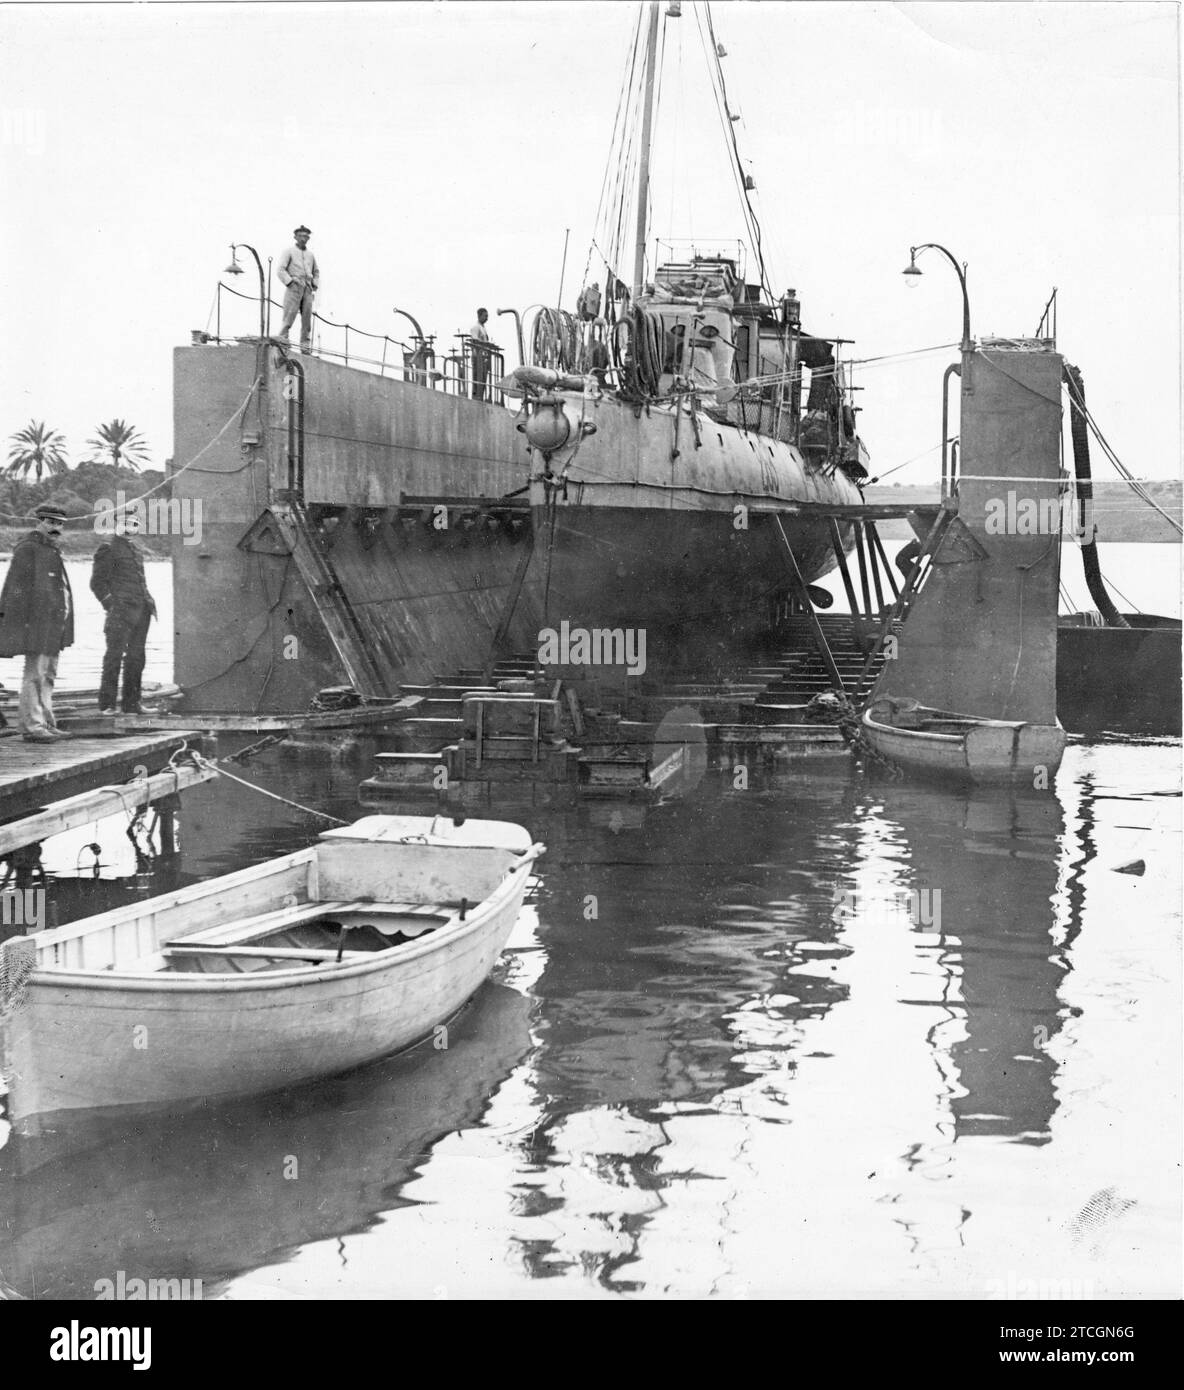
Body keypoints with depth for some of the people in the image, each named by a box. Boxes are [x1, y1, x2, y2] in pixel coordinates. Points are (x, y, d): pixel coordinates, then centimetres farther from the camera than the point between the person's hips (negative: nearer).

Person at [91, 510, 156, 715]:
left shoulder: (136, 547, 19)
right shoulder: (108, 549, -4)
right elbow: (97, 583, -5)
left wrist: (149, 602, 16)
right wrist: (111, 604, -13)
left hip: (141, 610, 8)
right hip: (122, 611, -8)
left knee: (136, 656, 10)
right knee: (115, 655, -7)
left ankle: (131, 703, 16)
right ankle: (106, 704, -3)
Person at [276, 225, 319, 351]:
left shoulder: (310, 255, 18)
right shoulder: (289, 252, 4)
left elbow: (316, 272, 29)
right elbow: (280, 270, -4)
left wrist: (315, 286, 13)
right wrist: (290, 282, -15)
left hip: (307, 290, 5)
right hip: (293, 288, -5)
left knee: (307, 318, -1)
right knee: (289, 316, -12)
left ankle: (305, 348, 0)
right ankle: (282, 340, -9)